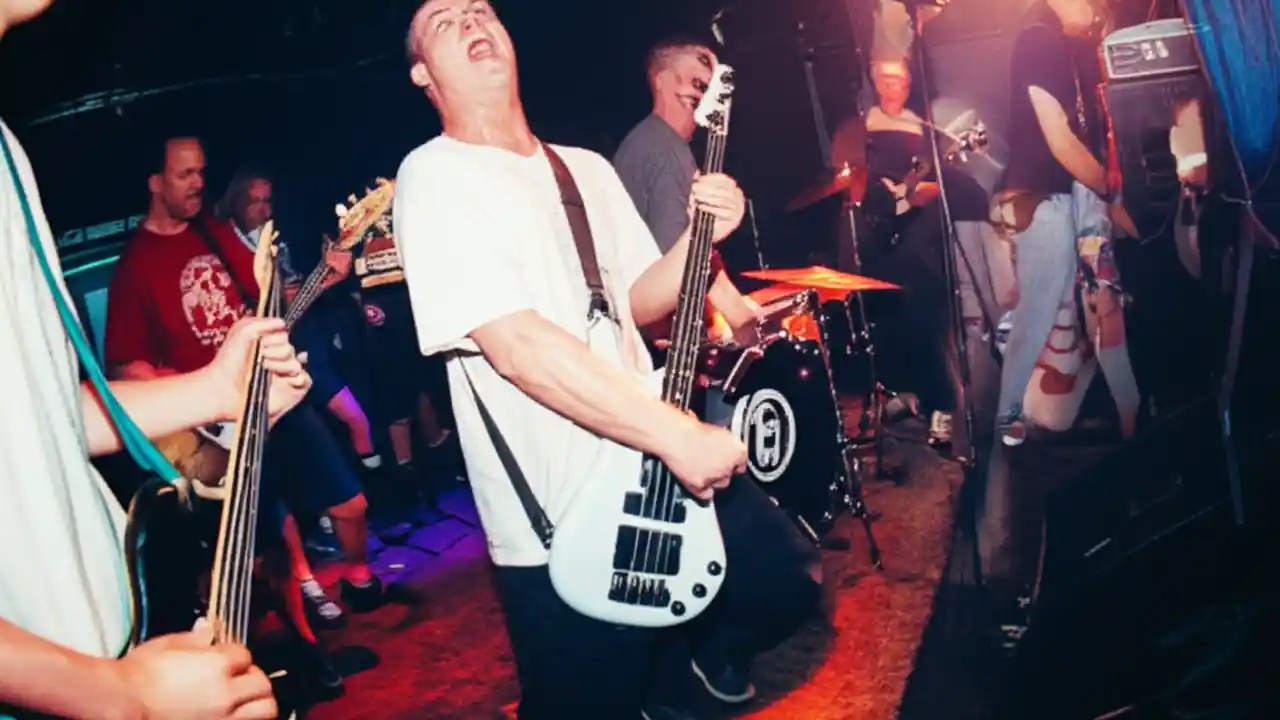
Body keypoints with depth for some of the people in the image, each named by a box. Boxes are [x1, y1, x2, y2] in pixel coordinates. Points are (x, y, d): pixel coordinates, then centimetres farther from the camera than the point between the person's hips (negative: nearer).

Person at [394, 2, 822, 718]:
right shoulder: (434, 177, -13)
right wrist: (676, 434, -25)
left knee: (787, 587, 15)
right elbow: (517, 345, -24)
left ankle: (699, 658, 42)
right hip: (563, 528, -7)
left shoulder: (588, 168, 12)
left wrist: (703, 234, -2)